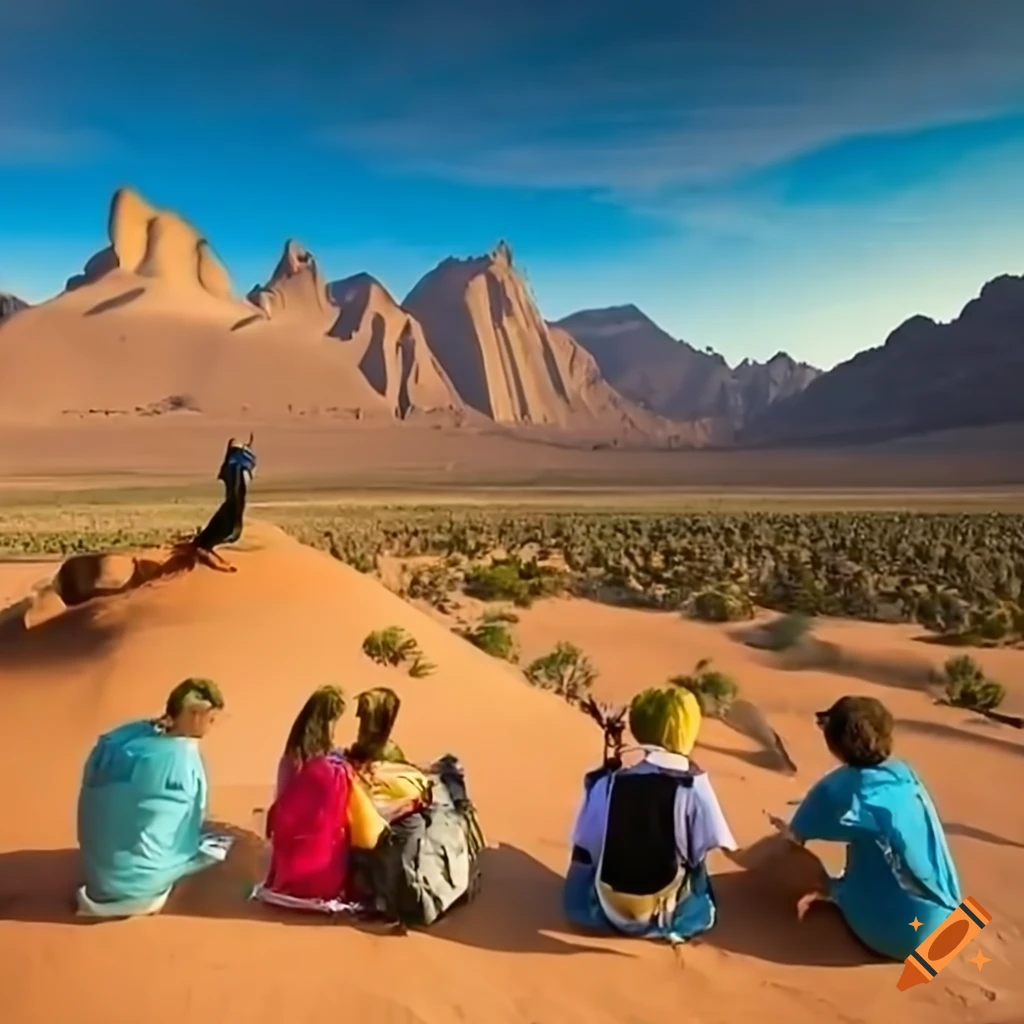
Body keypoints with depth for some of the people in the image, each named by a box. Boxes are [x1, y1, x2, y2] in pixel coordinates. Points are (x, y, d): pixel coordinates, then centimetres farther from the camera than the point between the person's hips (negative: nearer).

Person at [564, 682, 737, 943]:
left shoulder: (607, 784, -15)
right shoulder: (695, 785, -22)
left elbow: (584, 849, -8)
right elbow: (699, 854, -16)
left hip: (609, 912, 1)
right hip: (671, 917, -1)